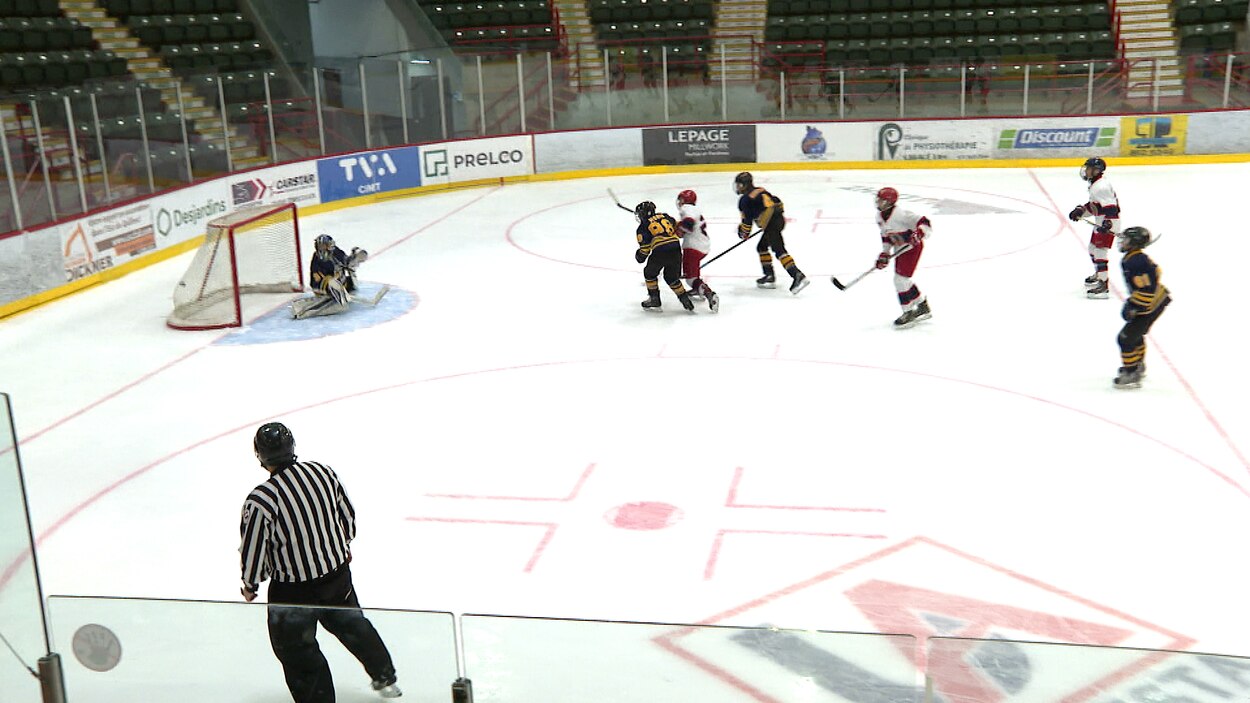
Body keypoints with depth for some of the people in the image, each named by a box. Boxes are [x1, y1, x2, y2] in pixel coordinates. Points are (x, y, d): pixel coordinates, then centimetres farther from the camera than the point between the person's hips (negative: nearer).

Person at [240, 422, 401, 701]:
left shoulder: (260, 500, -24)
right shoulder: (322, 471, -7)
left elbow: (253, 550, -15)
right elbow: (347, 515, 6)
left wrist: (250, 585, 5)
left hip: (293, 589, -6)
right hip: (338, 572, 6)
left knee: (297, 651, 12)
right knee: (352, 624, 28)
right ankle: (385, 678, 44)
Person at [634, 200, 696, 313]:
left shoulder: (643, 227, 8)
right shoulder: (664, 216, 21)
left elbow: (645, 247, 3)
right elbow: (677, 227, 26)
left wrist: (640, 256, 21)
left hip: (660, 252, -5)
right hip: (676, 249, 5)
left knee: (650, 273, 21)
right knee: (672, 277, 21)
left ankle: (654, 300, 21)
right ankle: (686, 301, 13)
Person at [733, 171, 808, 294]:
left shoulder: (745, 200, -3)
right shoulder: (761, 191, 21)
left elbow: (747, 219, -5)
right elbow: (777, 202, 23)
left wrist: (744, 233, 11)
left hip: (771, 224, -10)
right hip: (779, 219, 10)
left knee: (779, 250, -17)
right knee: (762, 247, 22)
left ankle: (798, 276, -32)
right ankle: (769, 277, 22)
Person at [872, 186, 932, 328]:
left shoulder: (901, 214, -25)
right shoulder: (880, 217, 2)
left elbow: (924, 223, -24)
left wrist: (919, 234, -40)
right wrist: (884, 254, 7)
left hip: (912, 247, -9)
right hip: (900, 250, 9)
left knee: (900, 278, -13)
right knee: (903, 279, 14)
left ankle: (908, 313, 0)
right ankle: (923, 308, 30)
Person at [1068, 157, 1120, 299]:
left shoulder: (1100, 187, -22)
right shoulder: (1095, 184, 12)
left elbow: (1111, 207, -28)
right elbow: (1094, 205, 21)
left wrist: (1108, 224, -35)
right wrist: (1080, 210, 10)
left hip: (1109, 223, -11)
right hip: (1102, 223, 11)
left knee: (1099, 251, -13)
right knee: (1093, 248, 23)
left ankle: (1103, 285, -12)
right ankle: (1098, 275, 42)